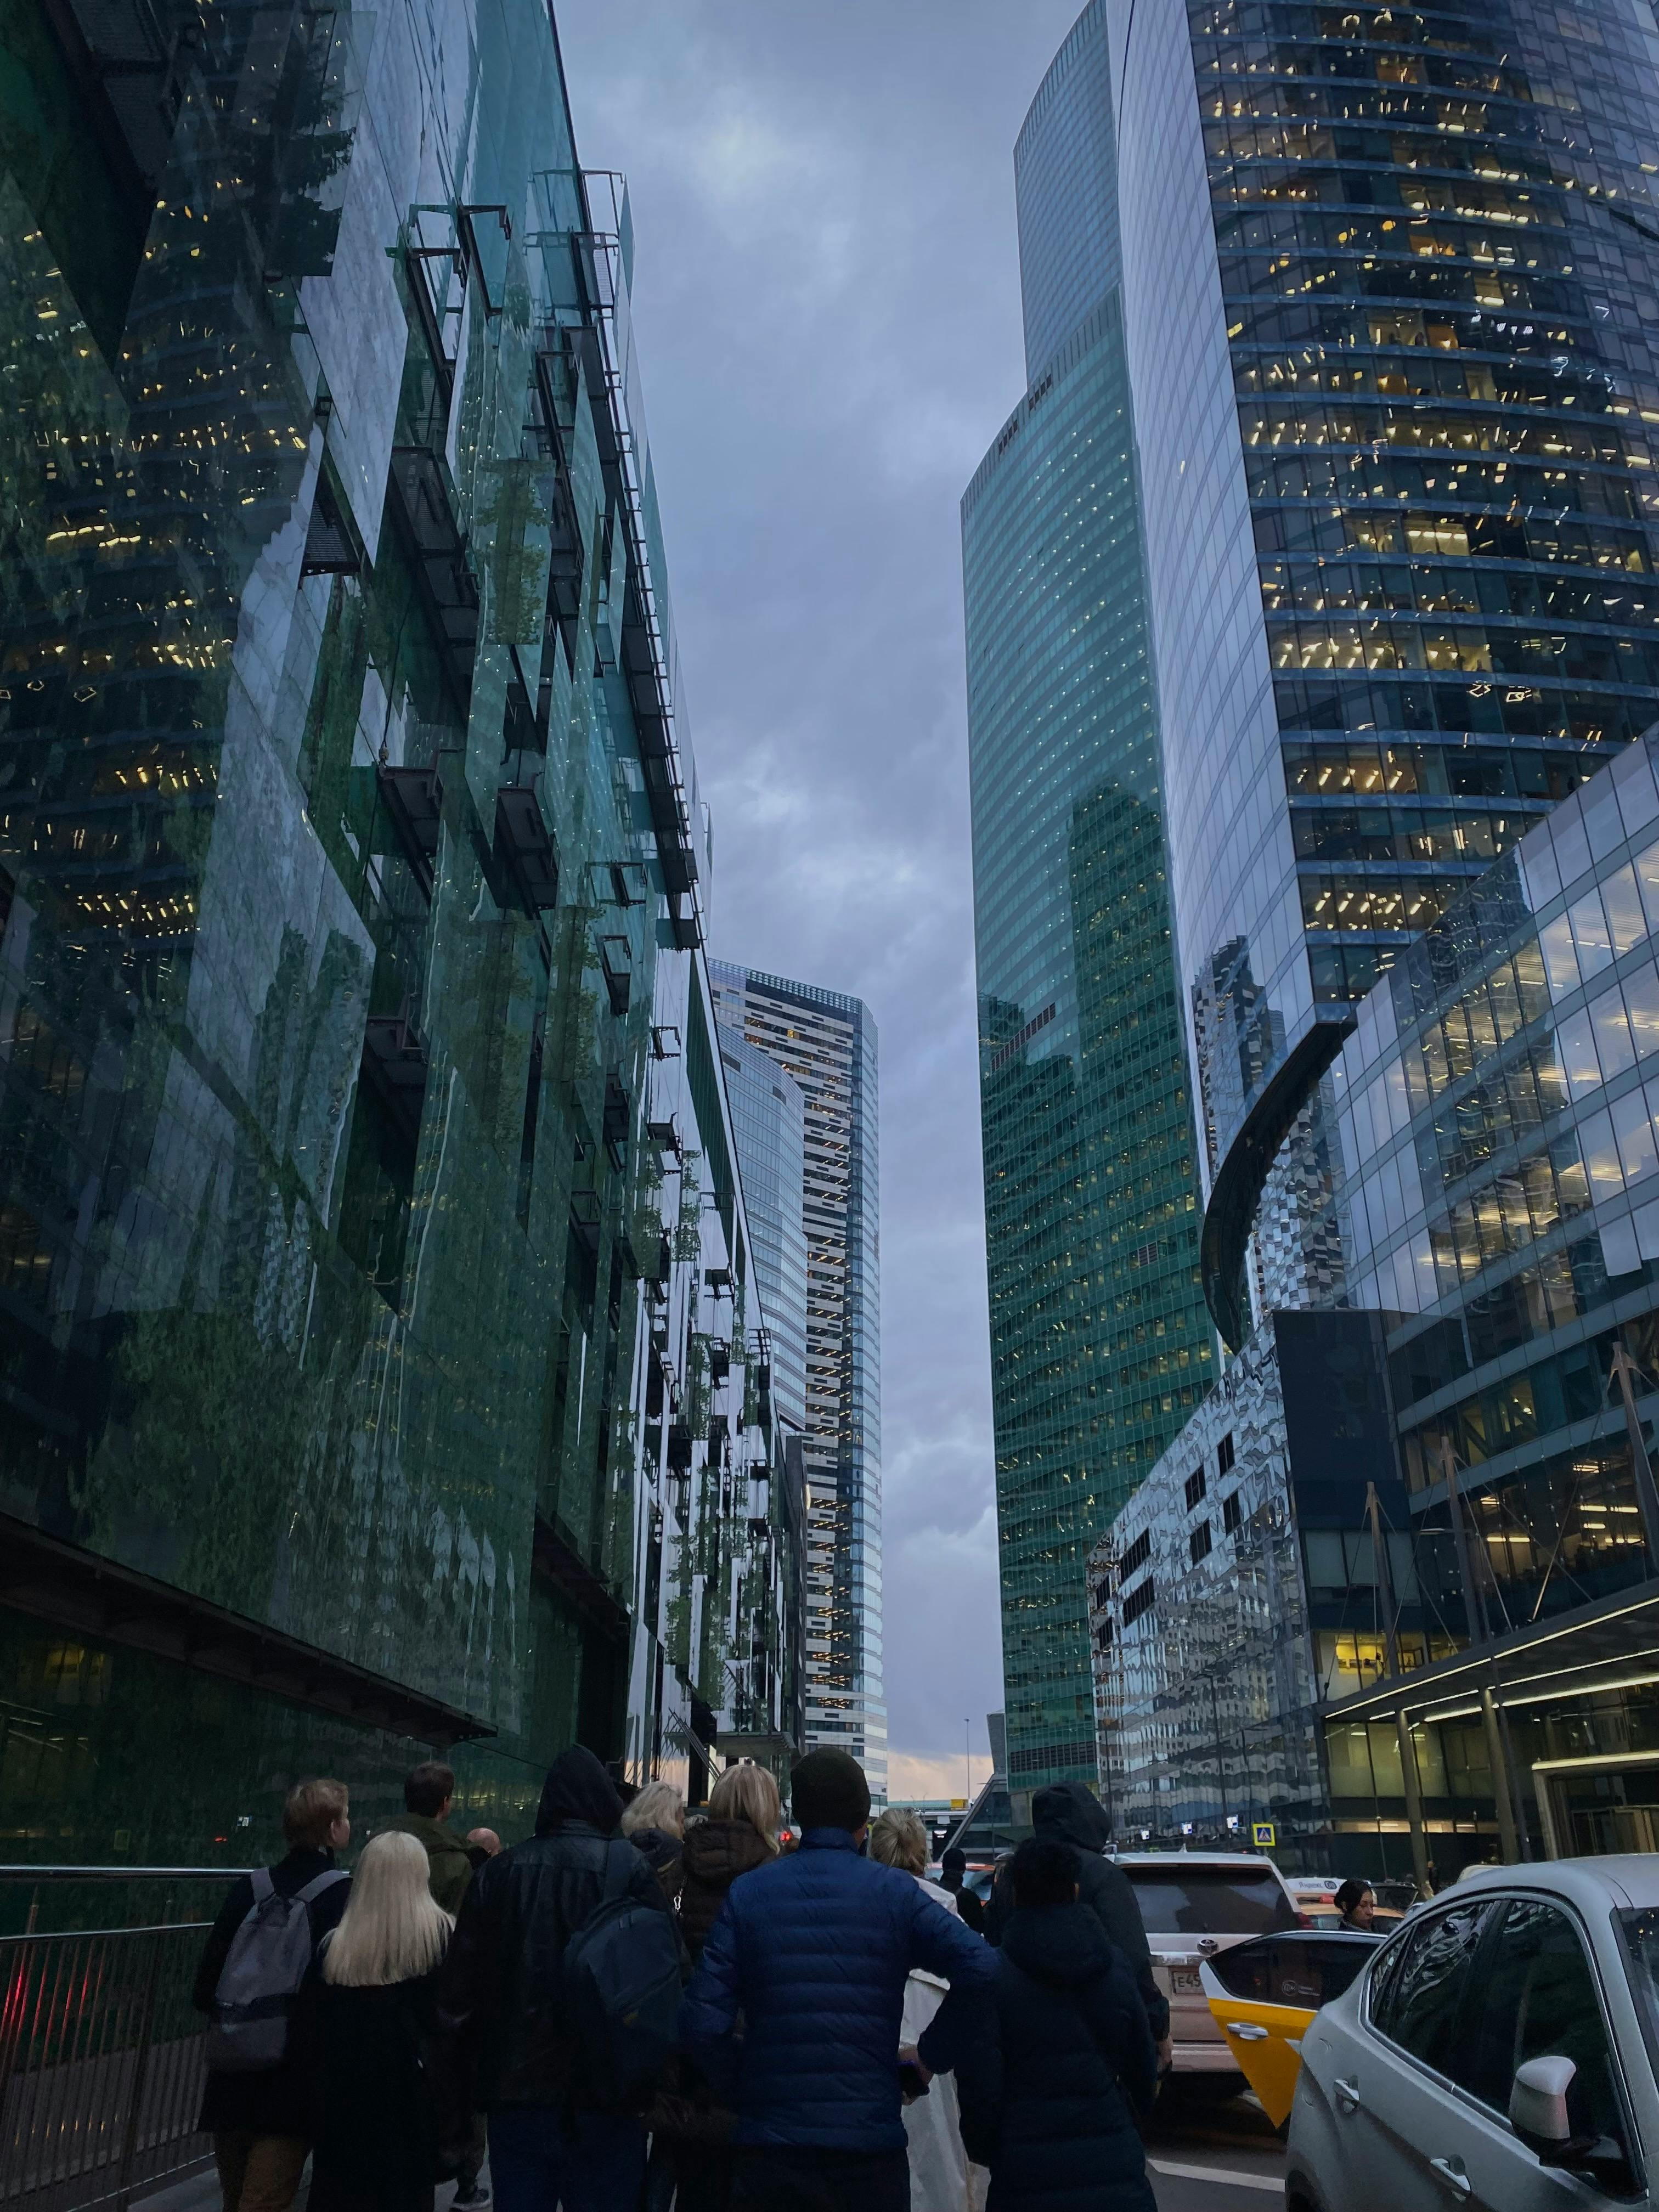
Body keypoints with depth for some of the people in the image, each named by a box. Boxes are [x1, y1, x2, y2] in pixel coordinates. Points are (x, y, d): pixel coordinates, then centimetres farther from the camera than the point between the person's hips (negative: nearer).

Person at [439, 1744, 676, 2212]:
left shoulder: (497, 1872, 3)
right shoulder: (629, 1868, -8)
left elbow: (460, 1989, 7)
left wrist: (474, 2078, 18)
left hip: (515, 2089, 3)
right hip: (604, 2093, -3)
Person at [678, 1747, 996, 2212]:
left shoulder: (747, 1893, -1)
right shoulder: (896, 1894, -4)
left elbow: (703, 2022, -7)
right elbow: (981, 1969, -16)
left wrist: (743, 2094, 7)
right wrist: (932, 2053, -2)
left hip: (769, 2141, 1)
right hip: (870, 2143, 0)